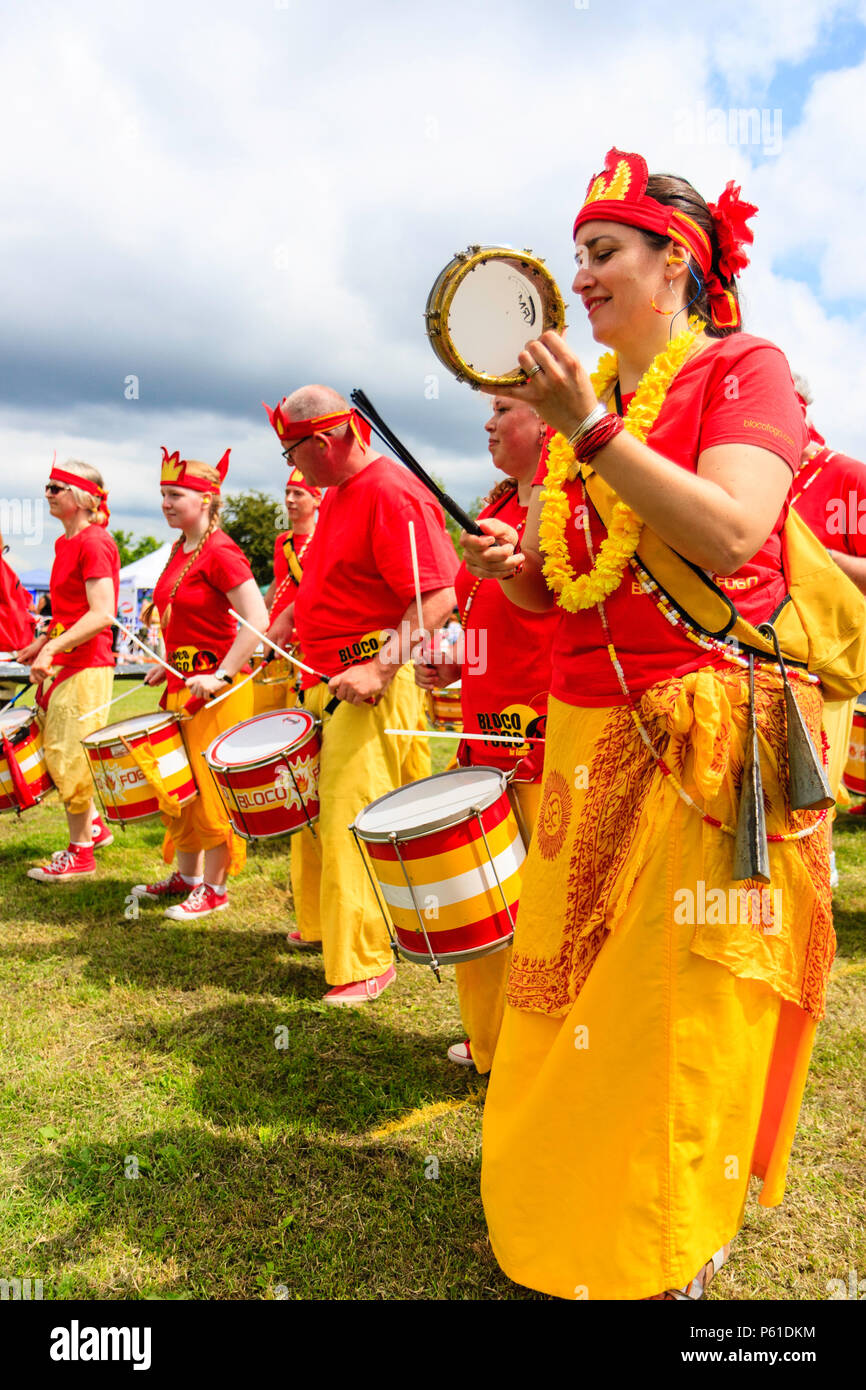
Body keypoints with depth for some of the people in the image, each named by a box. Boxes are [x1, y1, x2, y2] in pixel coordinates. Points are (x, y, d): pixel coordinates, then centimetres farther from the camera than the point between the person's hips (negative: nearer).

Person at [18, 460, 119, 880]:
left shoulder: (94, 543, -15)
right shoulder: (65, 543, 14)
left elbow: (102, 613, -23)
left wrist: (52, 649, -26)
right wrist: (42, 642, 13)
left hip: (85, 667, -9)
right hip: (63, 663, 9)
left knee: (69, 755, -3)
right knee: (58, 751, 16)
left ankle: (80, 853, 9)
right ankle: (94, 825, 31)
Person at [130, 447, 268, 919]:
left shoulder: (220, 552, -16)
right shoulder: (179, 550, 12)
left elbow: (258, 620, -23)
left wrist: (220, 676, -24)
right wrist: (170, 664, 14)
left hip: (217, 689, -9)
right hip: (182, 683, 9)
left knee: (211, 787, -1)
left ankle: (214, 887, 12)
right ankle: (186, 876, 30)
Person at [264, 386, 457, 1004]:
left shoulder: (394, 495, -17)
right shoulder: (338, 495, 14)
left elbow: (438, 599, -24)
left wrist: (380, 668, -29)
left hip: (373, 689, -10)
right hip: (328, 684, 10)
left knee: (352, 824, -5)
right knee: (317, 810, 19)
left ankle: (365, 963, 8)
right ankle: (319, 922, 38)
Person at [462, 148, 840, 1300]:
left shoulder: (745, 367, -1)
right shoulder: (581, 396, 16)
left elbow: (728, 537, -19)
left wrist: (594, 430, -20)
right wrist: (511, 566, -3)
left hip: (712, 732, -6)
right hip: (591, 728, 6)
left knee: (687, 997, 3)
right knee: (571, 985, 11)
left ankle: (679, 1253, 26)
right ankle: (562, 1219, 33)